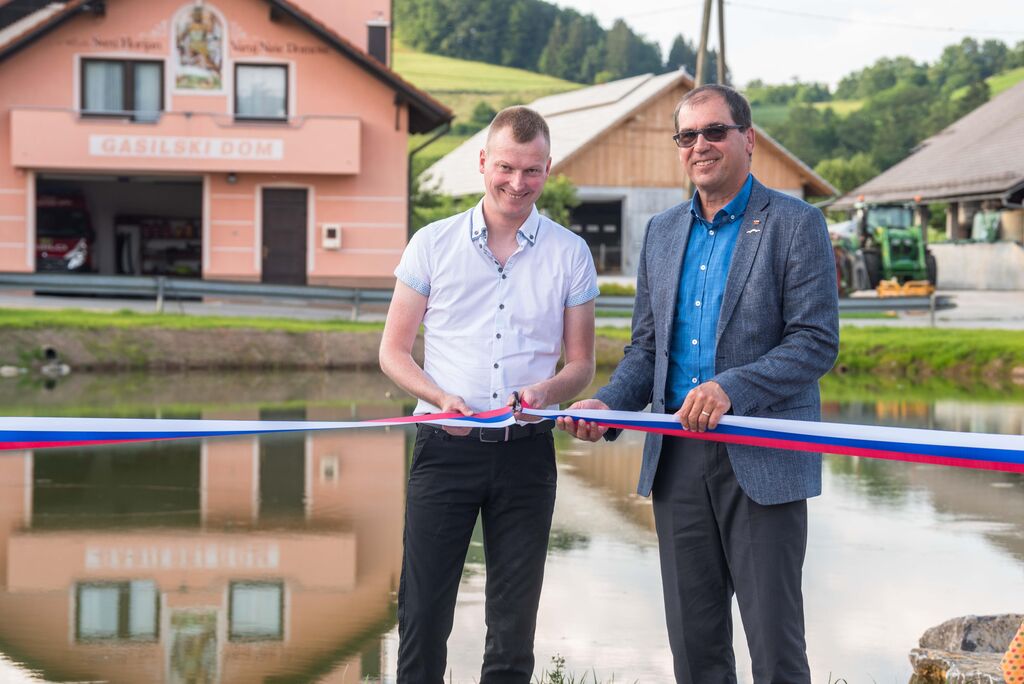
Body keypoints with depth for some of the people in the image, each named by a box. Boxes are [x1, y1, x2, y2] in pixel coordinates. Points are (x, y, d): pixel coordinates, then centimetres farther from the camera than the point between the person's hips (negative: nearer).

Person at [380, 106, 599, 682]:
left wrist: (547, 390, -14)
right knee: (424, 614, -1)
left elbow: (582, 364, 9)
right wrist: (440, 397, -13)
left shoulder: (570, 253, 5)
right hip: (447, 446, -1)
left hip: (526, 451, 1)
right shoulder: (433, 244, 3)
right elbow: (393, 350, 6)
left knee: (514, 624, 7)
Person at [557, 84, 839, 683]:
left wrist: (731, 388, -22)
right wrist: (607, 405, -2)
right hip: (678, 457, 5)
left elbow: (816, 341, -10)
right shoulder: (662, 232, 15)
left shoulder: (796, 224, -3)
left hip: (762, 458, -5)